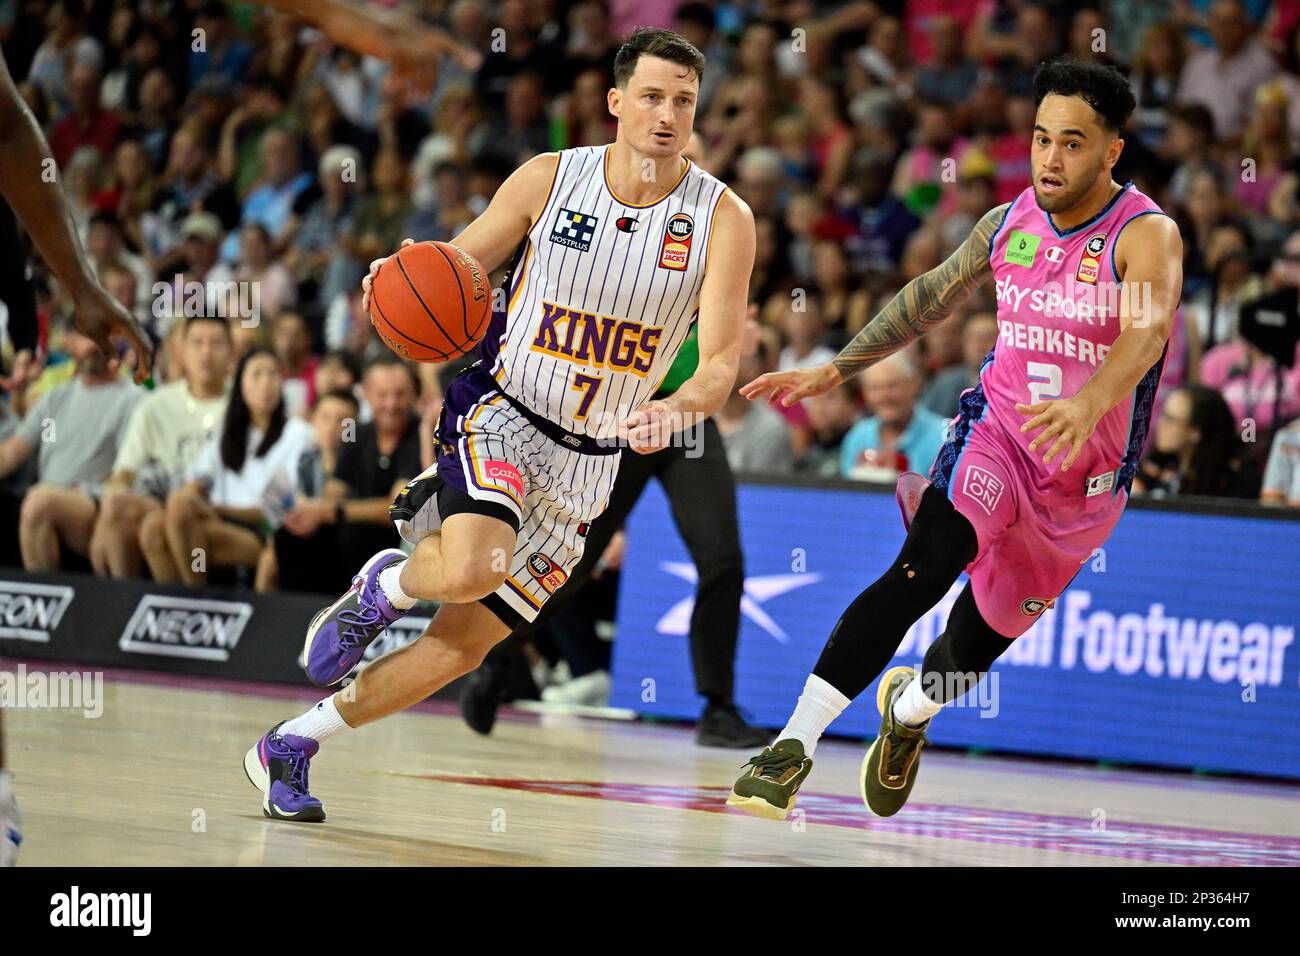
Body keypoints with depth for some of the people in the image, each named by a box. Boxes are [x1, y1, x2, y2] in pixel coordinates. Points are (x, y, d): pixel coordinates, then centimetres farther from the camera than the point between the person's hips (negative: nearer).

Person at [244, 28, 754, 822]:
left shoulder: (723, 219, -8)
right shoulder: (549, 179, -7)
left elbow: (722, 363, -12)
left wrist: (676, 409, -34)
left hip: (589, 461, 2)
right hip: (498, 414, -2)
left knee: (460, 648, 1)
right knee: (471, 570, -33)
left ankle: (290, 747, 18)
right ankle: (384, 587, 3)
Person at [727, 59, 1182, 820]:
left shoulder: (1146, 235, -17)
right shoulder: (1009, 223, -1)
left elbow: (1147, 331, -37)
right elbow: (931, 298, 15)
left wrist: (1087, 404, -56)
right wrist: (833, 371, 14)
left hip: (1086, 478, -1)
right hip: (998, 425, 1)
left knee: (984, 636, 12)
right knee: (924, 568, -25)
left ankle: (908, 710, 47)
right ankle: (795, 745, -28)